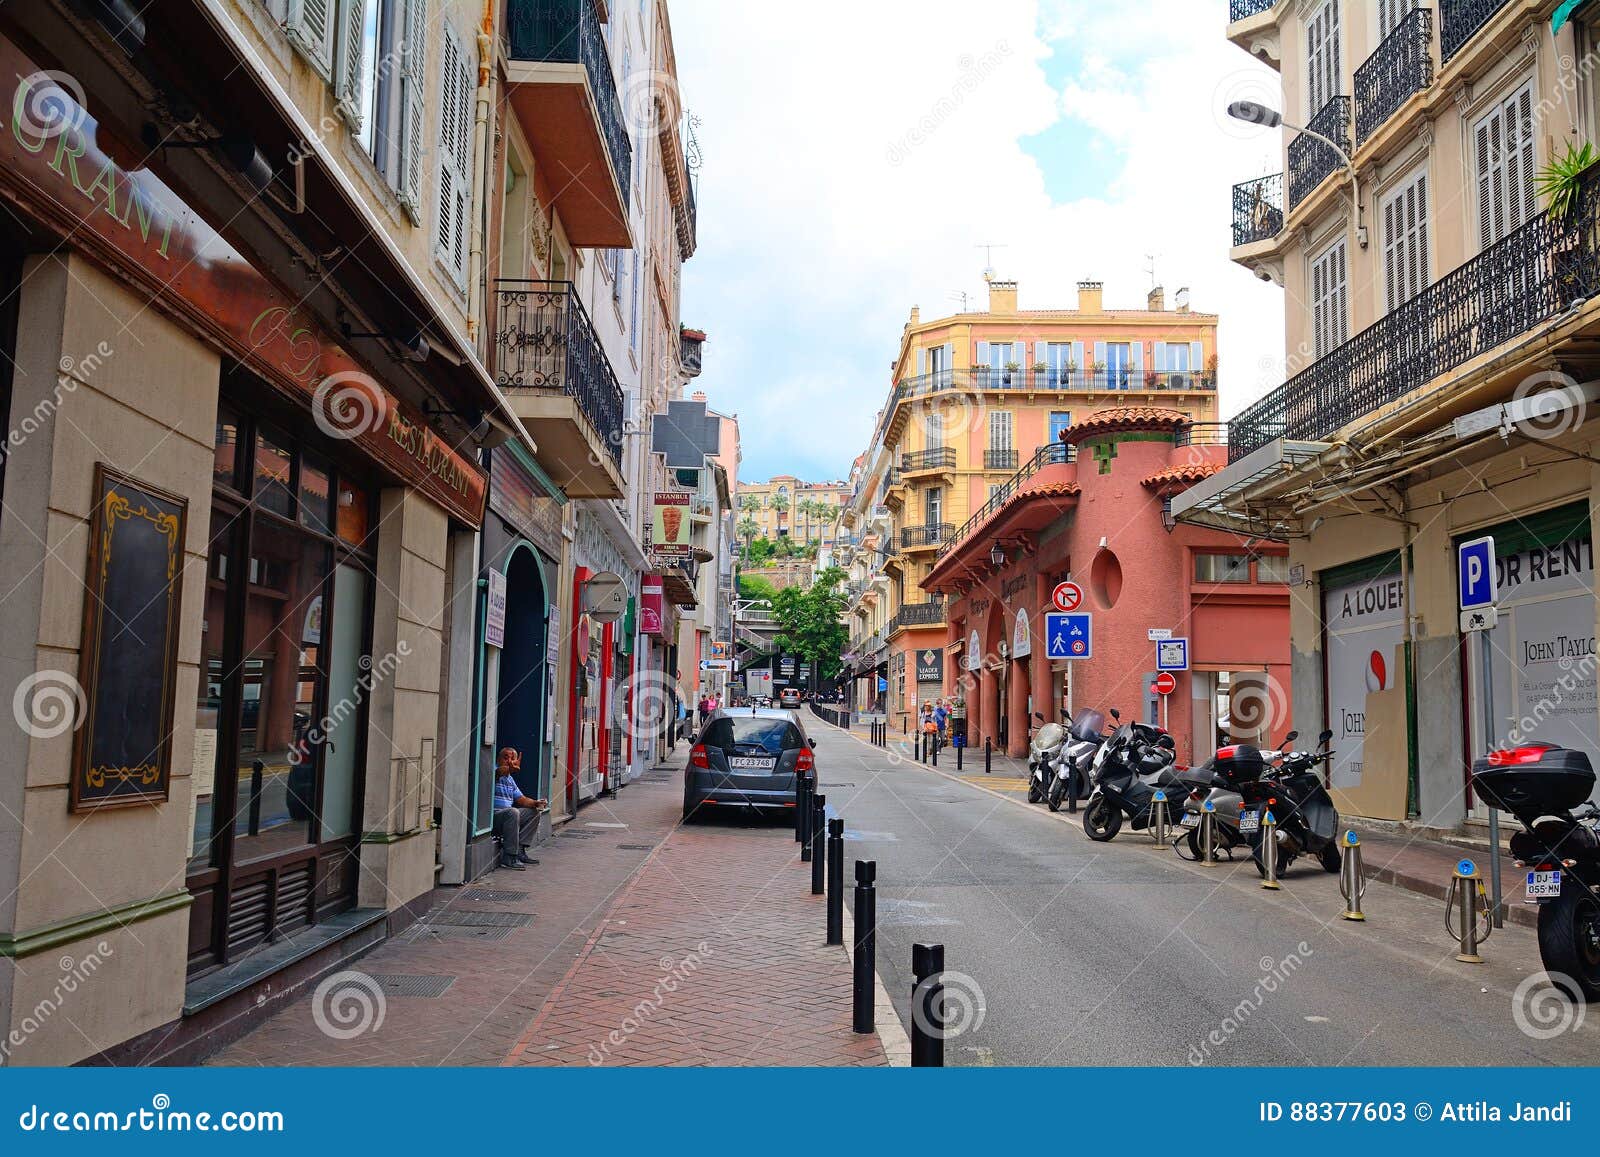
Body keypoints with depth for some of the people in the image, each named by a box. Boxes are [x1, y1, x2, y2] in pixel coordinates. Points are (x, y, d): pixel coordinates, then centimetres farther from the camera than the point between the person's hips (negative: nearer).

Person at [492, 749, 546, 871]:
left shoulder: (510, 779, 20)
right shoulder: (494, 769, -6)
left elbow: (520, 798, 18)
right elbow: (499, 772, -32)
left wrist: (536, 803, -2)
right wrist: (510, 768, -53)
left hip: (507, 815, 9)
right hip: (493, 814, -9)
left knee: (533, 812, 5)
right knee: (512, 812, -34)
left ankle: (520, 850, -2)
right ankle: (509, 858, -30)